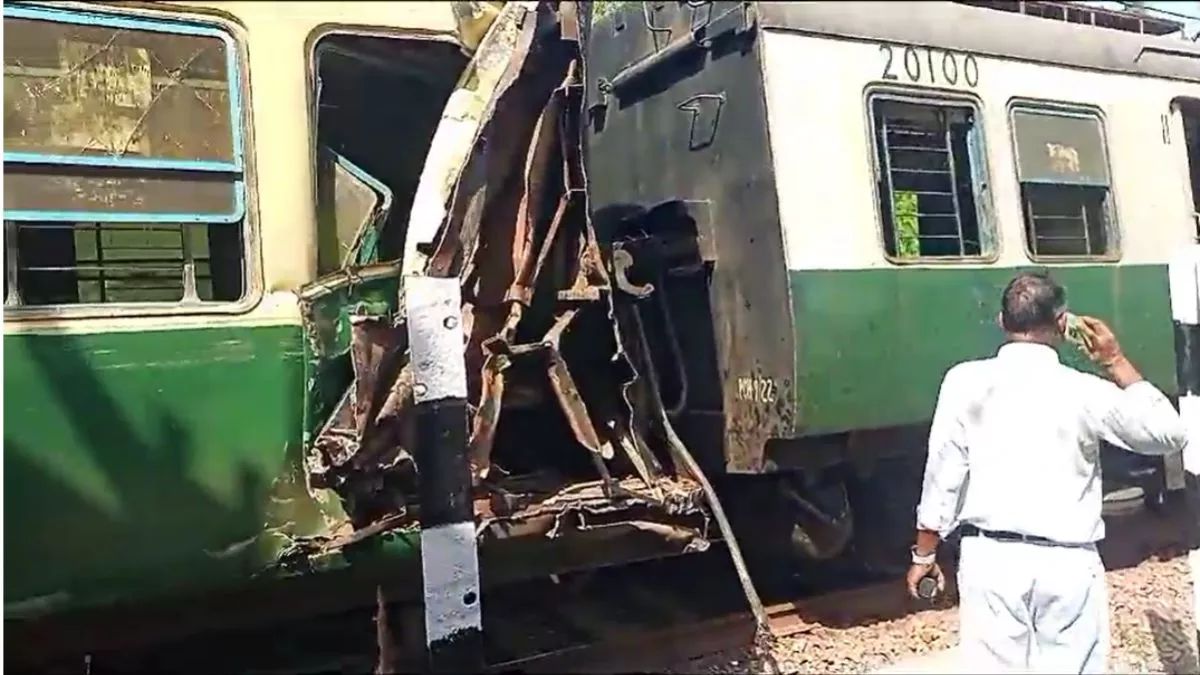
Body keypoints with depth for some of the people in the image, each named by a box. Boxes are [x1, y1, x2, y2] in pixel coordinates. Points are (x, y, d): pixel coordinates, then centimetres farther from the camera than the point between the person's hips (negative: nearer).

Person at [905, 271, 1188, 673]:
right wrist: (1117, 363, 16)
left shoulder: (966, 382, -4)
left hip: (991, 557, 0)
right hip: (1067, 563, 0)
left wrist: (924, 554, 6)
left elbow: (942, 475, -4)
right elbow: (1168, 434, 12)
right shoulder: (1086, 391, -3)